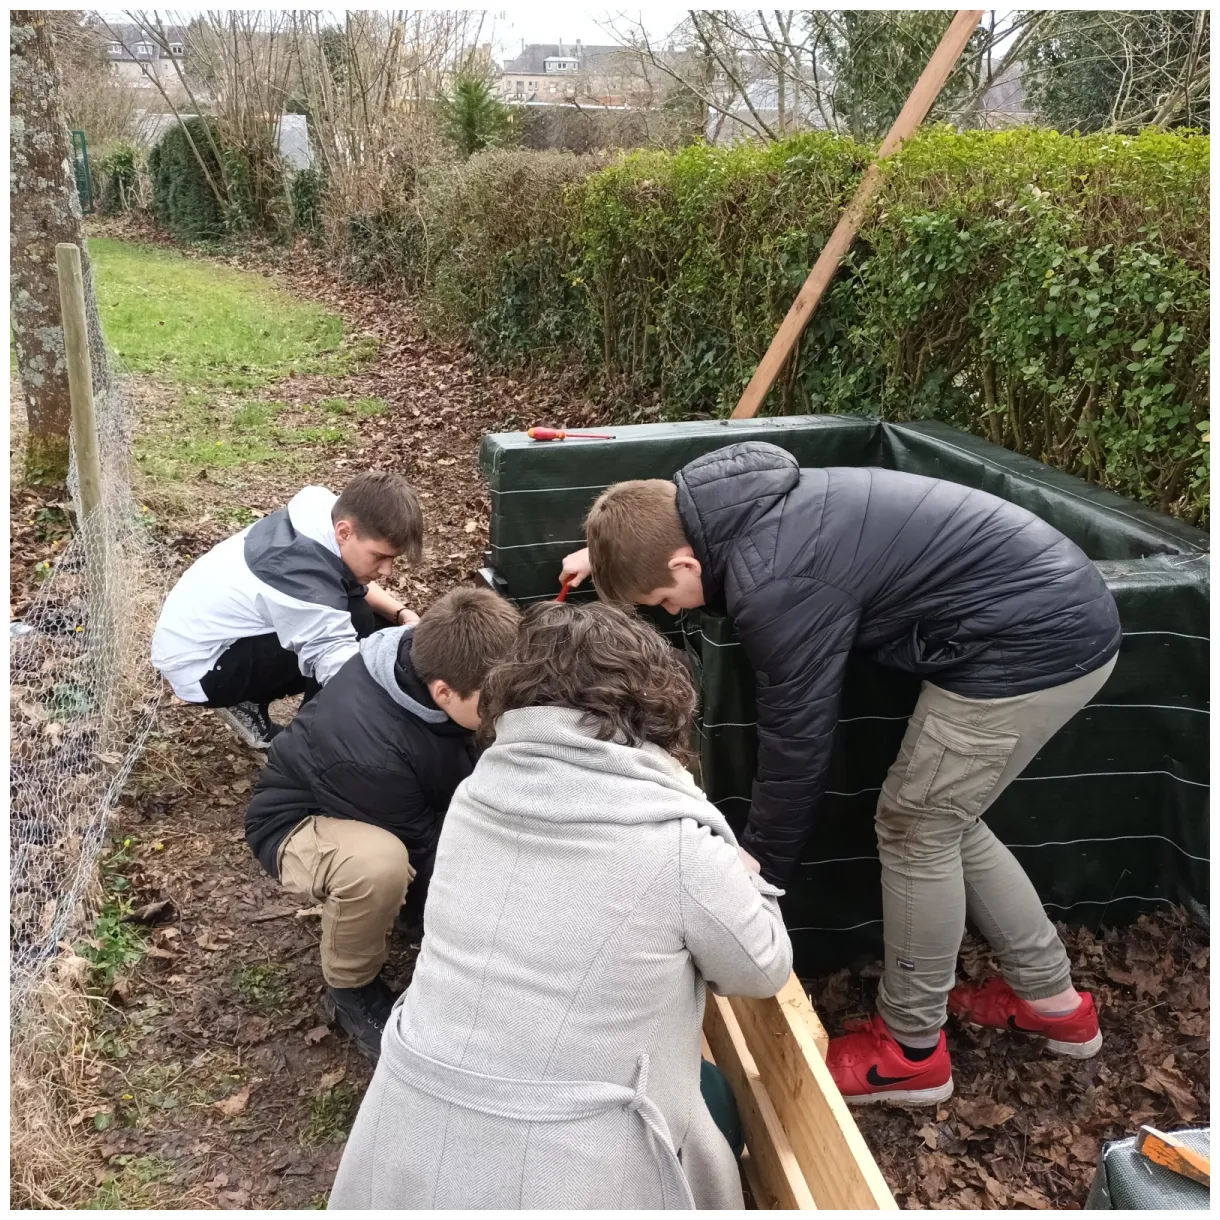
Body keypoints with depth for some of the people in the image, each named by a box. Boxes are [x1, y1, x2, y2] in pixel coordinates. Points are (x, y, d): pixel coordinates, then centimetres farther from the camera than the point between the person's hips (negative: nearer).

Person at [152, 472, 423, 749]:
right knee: (357, 621, -25)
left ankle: (250, 702, 13)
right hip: (197, 666, -9)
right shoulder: (305, 584, -36)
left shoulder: (321, 515, -11)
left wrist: (402, 614, -11)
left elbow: (351, 579, 5)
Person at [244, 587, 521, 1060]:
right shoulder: (370, 750, -40)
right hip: (302, 823, -6)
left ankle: (424, 905, 6)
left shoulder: (433, 658, -23)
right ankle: (351, 989, -9)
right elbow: (425, 852, -27)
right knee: (378, 863, -41)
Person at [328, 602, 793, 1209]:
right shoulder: (679, 845, -16)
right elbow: (763, 968, 1)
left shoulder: (476, 794, -3)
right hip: (557, 1174, -4)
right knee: (713, 1098, 24)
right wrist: (733, 878, 19)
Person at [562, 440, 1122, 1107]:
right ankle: (1052, 1000, 35)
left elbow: (794, 747, -17)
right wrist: (613, 550, 32)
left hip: (1033, 645, -10)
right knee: (944, 821, 18)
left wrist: (754, 877, -4)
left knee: (914, 828, 2)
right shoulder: (739, 505, 2)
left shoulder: (776, 588, -26)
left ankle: (911, 1051, 20)